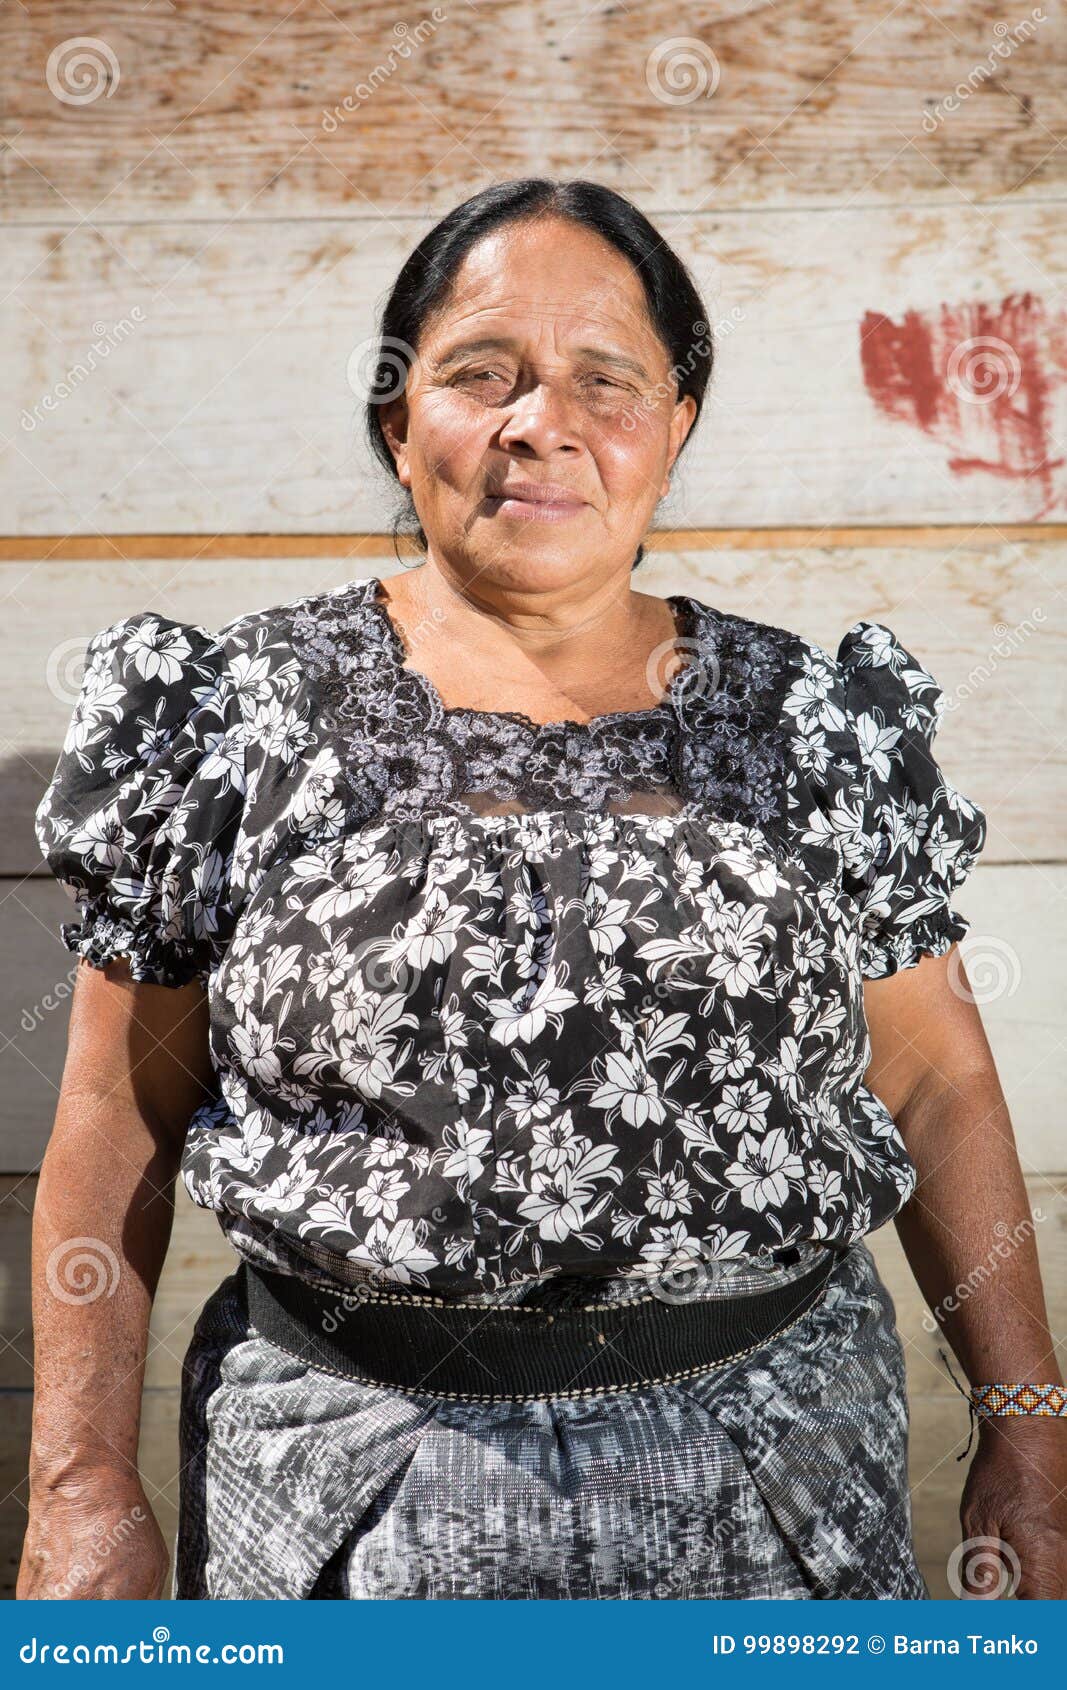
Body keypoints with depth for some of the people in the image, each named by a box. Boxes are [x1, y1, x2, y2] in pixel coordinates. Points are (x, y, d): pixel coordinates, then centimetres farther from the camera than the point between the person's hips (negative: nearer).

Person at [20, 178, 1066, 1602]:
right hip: (351, 1483, -1)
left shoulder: (817, 723, -1)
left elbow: (938, 1083, 4)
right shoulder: (246, 715, -6)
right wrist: (82, 1486, -4)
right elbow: (118, 1116, -3)